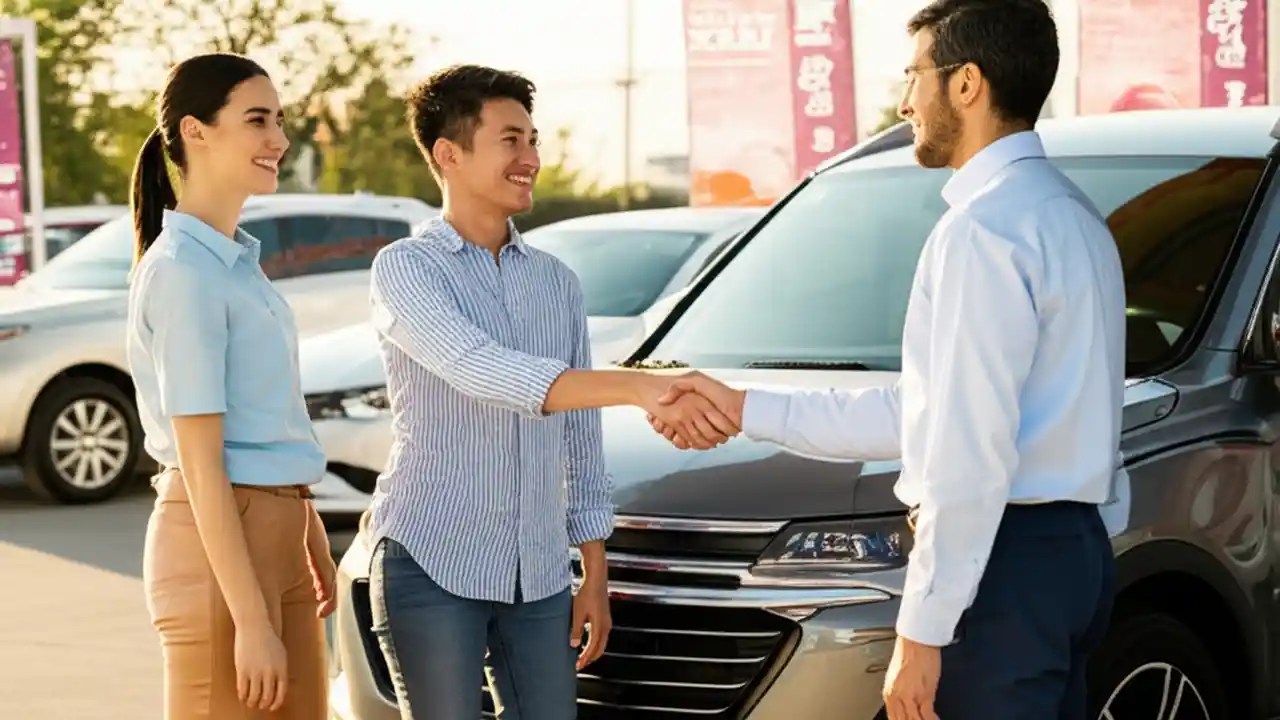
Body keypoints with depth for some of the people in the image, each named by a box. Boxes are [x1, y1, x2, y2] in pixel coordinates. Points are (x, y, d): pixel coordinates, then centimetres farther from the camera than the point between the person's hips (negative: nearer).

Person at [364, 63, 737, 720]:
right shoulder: (405, 268, -8)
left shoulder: (556, 282, 11)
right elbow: (479, 370, -26)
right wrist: (641, 388, -38)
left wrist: (595, 575, 11)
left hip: (539, 573, 5)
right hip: (430, 565, -5)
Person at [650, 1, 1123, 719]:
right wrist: (747, 410, 18)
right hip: (1074, 547, 10)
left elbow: (972, 455, -21)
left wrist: (921, 631, -18)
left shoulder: (984, 231, -16)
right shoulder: (1069, 214, 16)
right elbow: (926, 410, 17)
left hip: (1002, 558, -10)